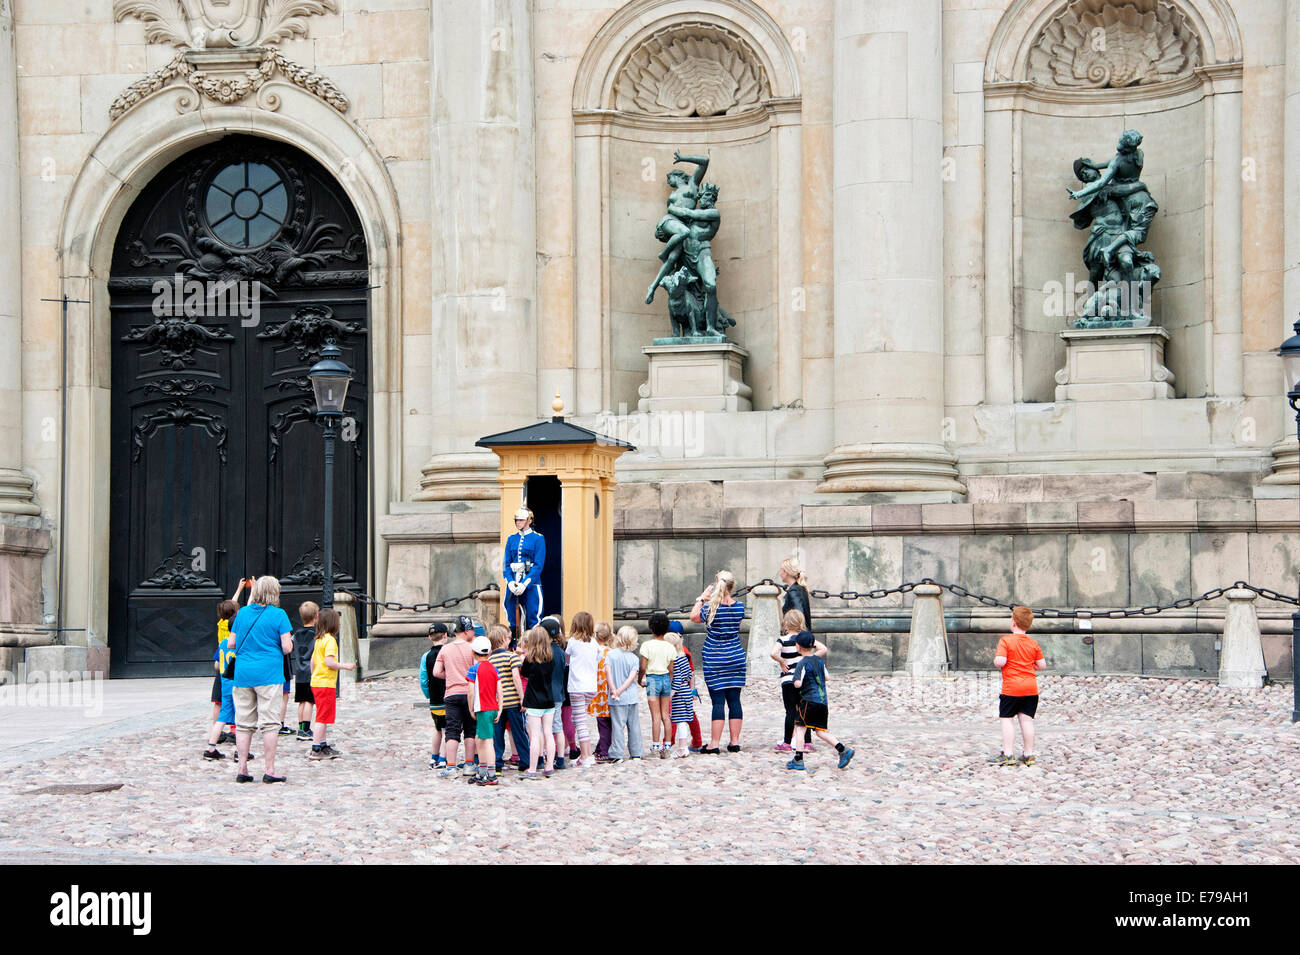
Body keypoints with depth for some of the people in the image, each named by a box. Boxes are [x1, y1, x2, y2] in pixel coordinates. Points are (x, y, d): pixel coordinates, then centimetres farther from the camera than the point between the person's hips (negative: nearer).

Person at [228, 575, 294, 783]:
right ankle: (270, 771, -2)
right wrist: (290, 642, 12)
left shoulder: (243, 613, 9)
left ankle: (242, 770, 9)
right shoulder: (278, 614, -5)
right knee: (269, 723, -1)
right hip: (268, 673, -4)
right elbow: (287, 647, -10)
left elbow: (231, 644, 11)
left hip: (243, 673, 4)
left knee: (243, 723, 8)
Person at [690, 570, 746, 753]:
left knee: (718, 700, -4)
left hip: (714, 659, -3)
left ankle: (714, 745, -4)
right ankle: (734, 742, 12)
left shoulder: (710, 608, -12)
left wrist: (701, 599, 13)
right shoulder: (739, 607, -2)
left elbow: (694, 617, 6)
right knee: (734, 699, 9)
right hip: (736, 657, 3)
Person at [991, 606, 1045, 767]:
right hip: (1031, 687, 5)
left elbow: (1000, 662, -20)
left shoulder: (1005, 640, -9)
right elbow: (1042, 665, 7)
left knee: (1007, 719, 1)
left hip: (1011, 688, -5)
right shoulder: (1033, 643, 6)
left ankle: (1007, 755, -2)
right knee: (1027, 719, 7)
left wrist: (996, 660, 2)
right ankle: (1028, 754, 9)